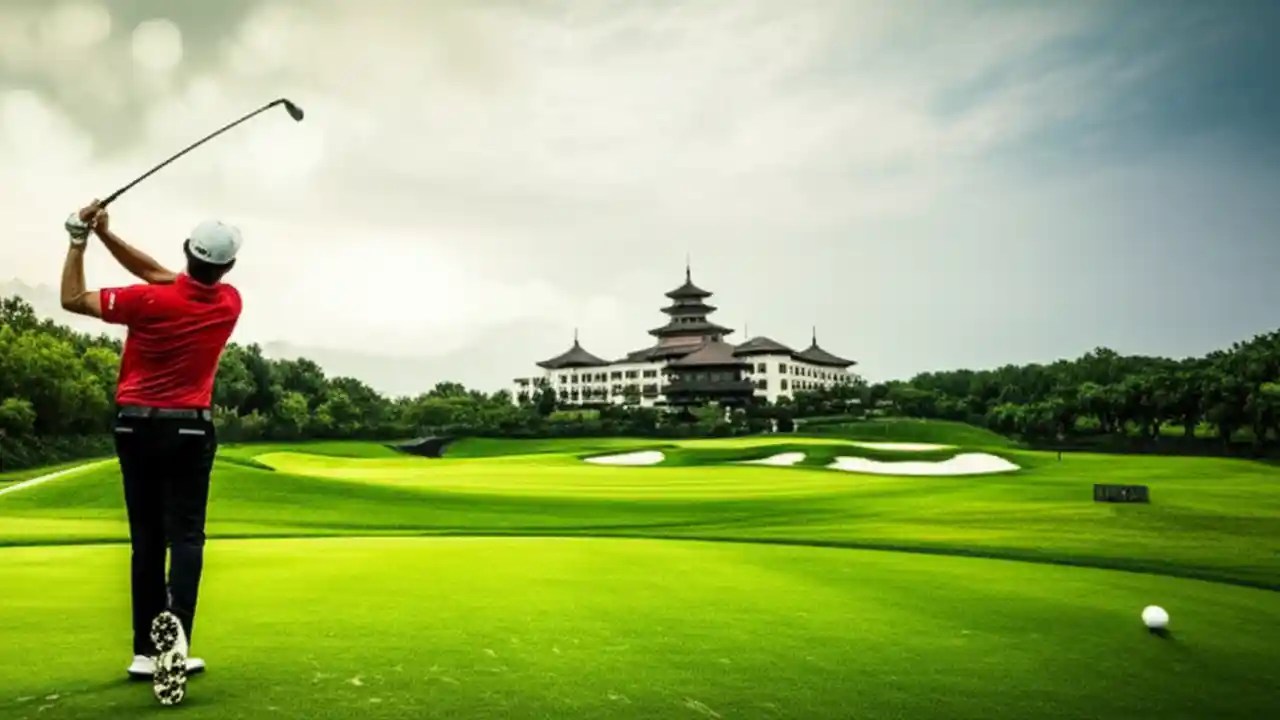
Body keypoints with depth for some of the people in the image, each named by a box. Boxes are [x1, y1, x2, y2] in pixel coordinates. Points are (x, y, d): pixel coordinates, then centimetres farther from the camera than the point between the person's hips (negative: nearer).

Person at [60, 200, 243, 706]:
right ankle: (173, 639, -20)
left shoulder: (148, 301, -14)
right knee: (185, 536, 0)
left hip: (136, 426, 1)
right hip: (189, 429, 0)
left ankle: (146, 650, 10)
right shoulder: (230, 303, -5)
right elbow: (161, 277, 4)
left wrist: (80, 237, 5)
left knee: (146, 539, 8)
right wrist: (105, 234, 0)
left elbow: (73, 298, 1)